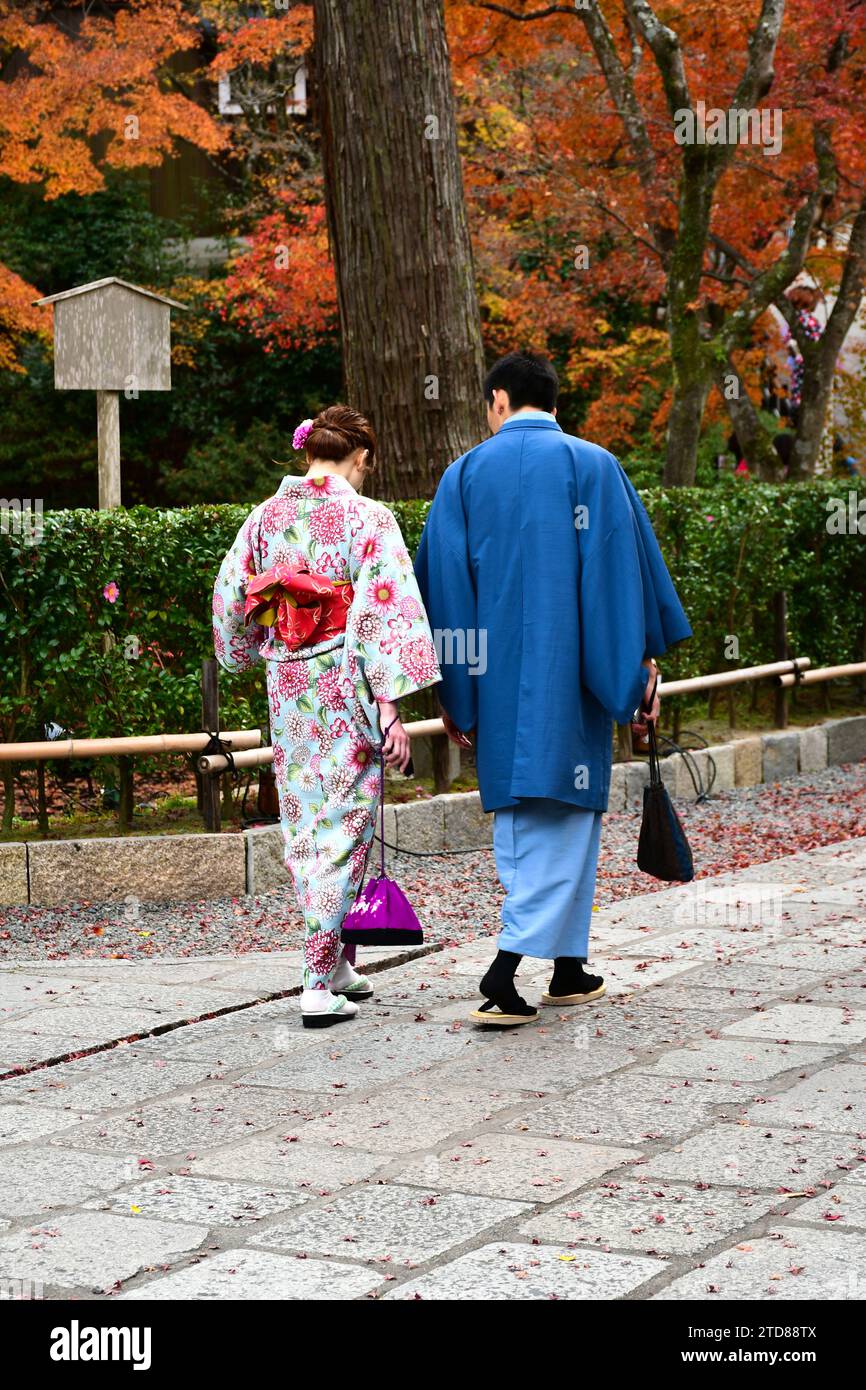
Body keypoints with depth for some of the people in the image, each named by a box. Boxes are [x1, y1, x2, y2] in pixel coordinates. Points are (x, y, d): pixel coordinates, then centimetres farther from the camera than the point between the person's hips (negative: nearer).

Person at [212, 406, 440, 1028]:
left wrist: (255, 656, 27)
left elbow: (231, 599, 9)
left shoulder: (267, 515, 5)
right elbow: (386, 612, -16)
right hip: (347, 688, -5)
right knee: (344, 824, 0)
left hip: (288, 687, 5)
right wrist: (388, 706, -16)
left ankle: (336, 963, 25)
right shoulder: (368, 519, -10)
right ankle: (321, 981, -3)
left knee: (305, 821, 15)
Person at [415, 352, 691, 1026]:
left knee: (518, 815, 15)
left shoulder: (464, 475, 4)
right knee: (564, 816, 1)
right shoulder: (592, 465, -1)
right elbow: (625, 565, -4)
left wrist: (452, 692, 8)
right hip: (569, 672, -2)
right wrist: (645, 659, 3)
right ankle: (506, 968, -10)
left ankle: (569, 966, 20)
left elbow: (444, 585, 3)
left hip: (498, 679, 3)